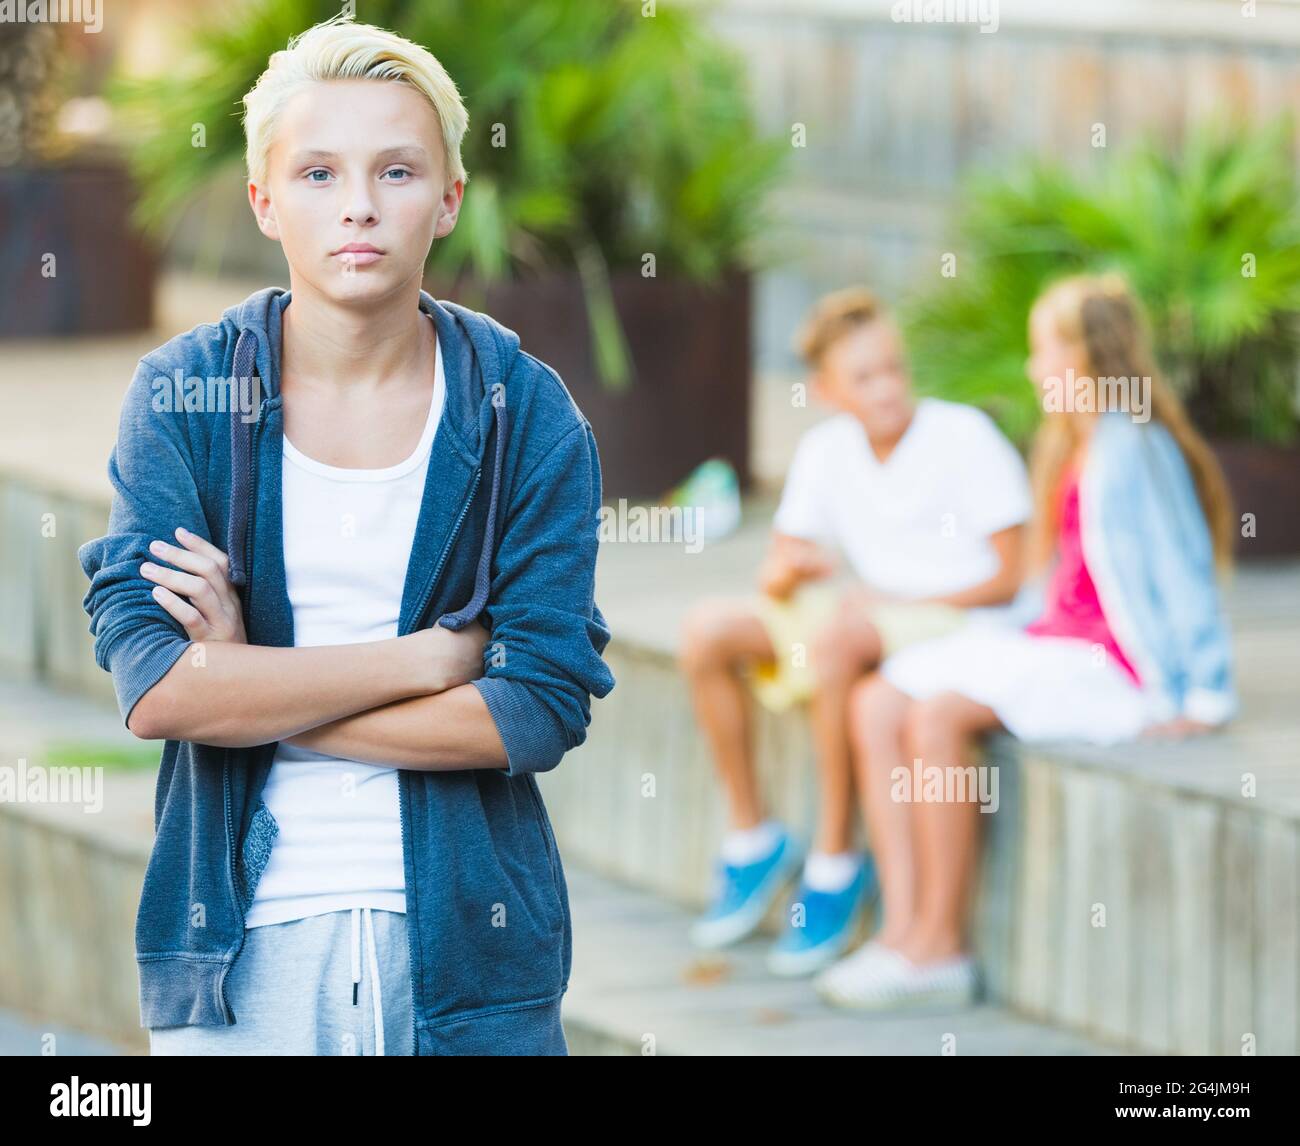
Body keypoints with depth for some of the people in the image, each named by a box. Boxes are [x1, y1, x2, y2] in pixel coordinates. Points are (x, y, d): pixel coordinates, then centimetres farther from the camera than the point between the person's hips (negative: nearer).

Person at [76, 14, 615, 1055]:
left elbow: (545, 709, -10)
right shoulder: (183, 394, -2)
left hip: (465, 951, 0)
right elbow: (151, 685, -13)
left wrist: (251, 693, -12)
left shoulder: (527, 414, -2)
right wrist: (428, 659, -14)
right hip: (239, 943, 0)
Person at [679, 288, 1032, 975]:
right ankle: (750, 837, 0)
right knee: (708, 628, -11)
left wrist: (893, 602, -19)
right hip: (869, 615, 7)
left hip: (961, 616, -7)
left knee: (834, 638, -36)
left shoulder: (966, 438, -13)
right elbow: (776, 577, 8)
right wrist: (785, 571, -18)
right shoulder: (826, 449, 4)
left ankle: (835, 862, -25)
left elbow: (1008, 578, -13)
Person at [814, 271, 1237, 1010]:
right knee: (877, 704, -6)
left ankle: (941, 946, -19)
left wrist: (1202, 701, -15)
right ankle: (905, 927, -15)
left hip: (1113, 664, -10)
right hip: (1059, 644, 10)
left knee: (939, 716, -26)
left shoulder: (1132, 449, -13)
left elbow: (1182, 570, -15)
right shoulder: (1073, 448, 18)